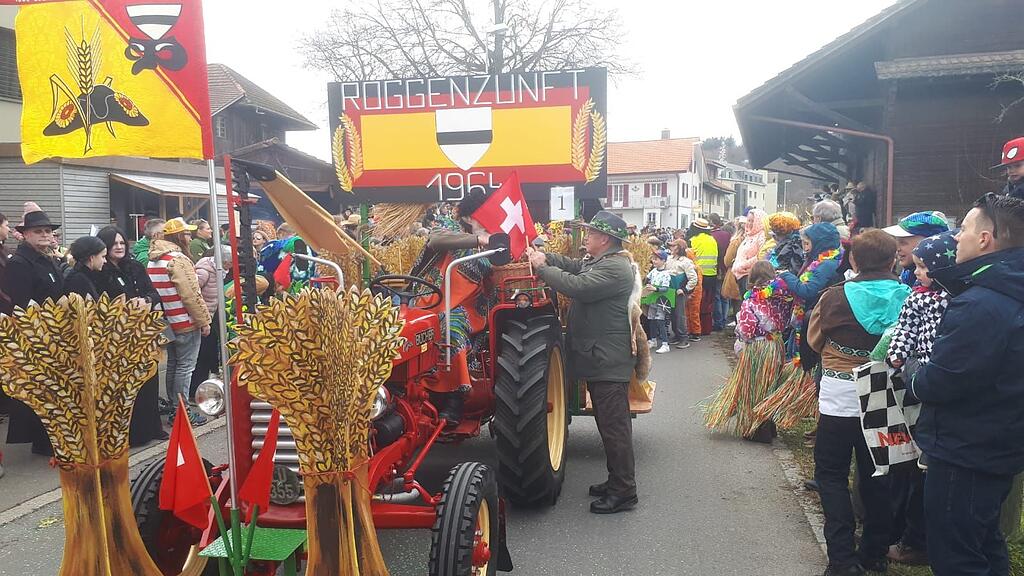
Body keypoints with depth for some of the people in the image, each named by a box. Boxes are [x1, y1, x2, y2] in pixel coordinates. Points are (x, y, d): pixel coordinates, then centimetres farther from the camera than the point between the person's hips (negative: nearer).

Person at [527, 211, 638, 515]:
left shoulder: (614, 267, -18)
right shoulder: (599, 262, 16)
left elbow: (576, 286, -27)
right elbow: (574, 266, 18)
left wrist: (542, 267, -17)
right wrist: (545, 257, 1)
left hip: (608, 360, -11)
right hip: (599, 357, 11)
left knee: (614, 425, -4)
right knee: (609, 423, 18)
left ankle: (624, 492, 4)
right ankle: (616, 481, 29)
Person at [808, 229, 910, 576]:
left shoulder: (835, 297, -15)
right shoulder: (906, 297, -8)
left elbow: (814, 341, 0)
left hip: (840, 400, -3)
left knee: (832, 475, 9)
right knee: (876, 475, 18)